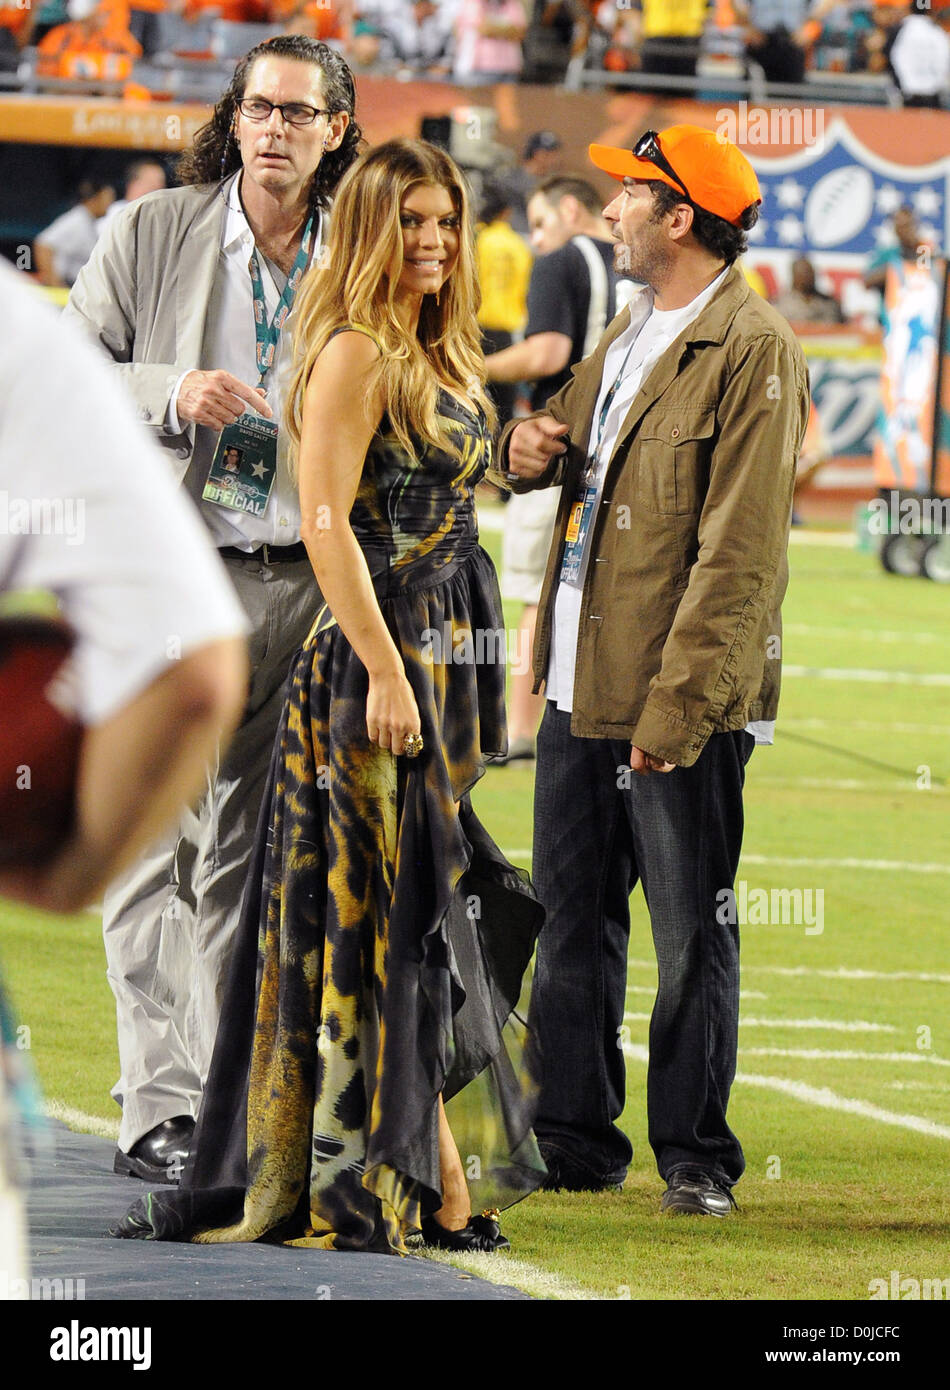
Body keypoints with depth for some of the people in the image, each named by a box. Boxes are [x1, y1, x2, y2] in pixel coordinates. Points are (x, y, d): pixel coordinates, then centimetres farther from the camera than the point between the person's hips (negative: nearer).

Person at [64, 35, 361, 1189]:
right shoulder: (151, 234, 3)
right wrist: (171, 394, -14)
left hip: (304, 586, 3)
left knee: (255, 856, 6)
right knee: (154, 845, -8)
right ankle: (157, 1110, -11)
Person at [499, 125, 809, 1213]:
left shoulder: (751, 350, -12)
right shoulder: (629, 335, 16)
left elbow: (738, 555, -17)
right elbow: (566, 431, 32)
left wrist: (675, 708, -21)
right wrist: (530, 446, 5)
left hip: (682, 700, -9)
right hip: (581, 688, 9)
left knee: (690, 938, 0)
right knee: (572, 922, 13)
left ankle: (694, 1153, 9)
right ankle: (576, 1141, 22)